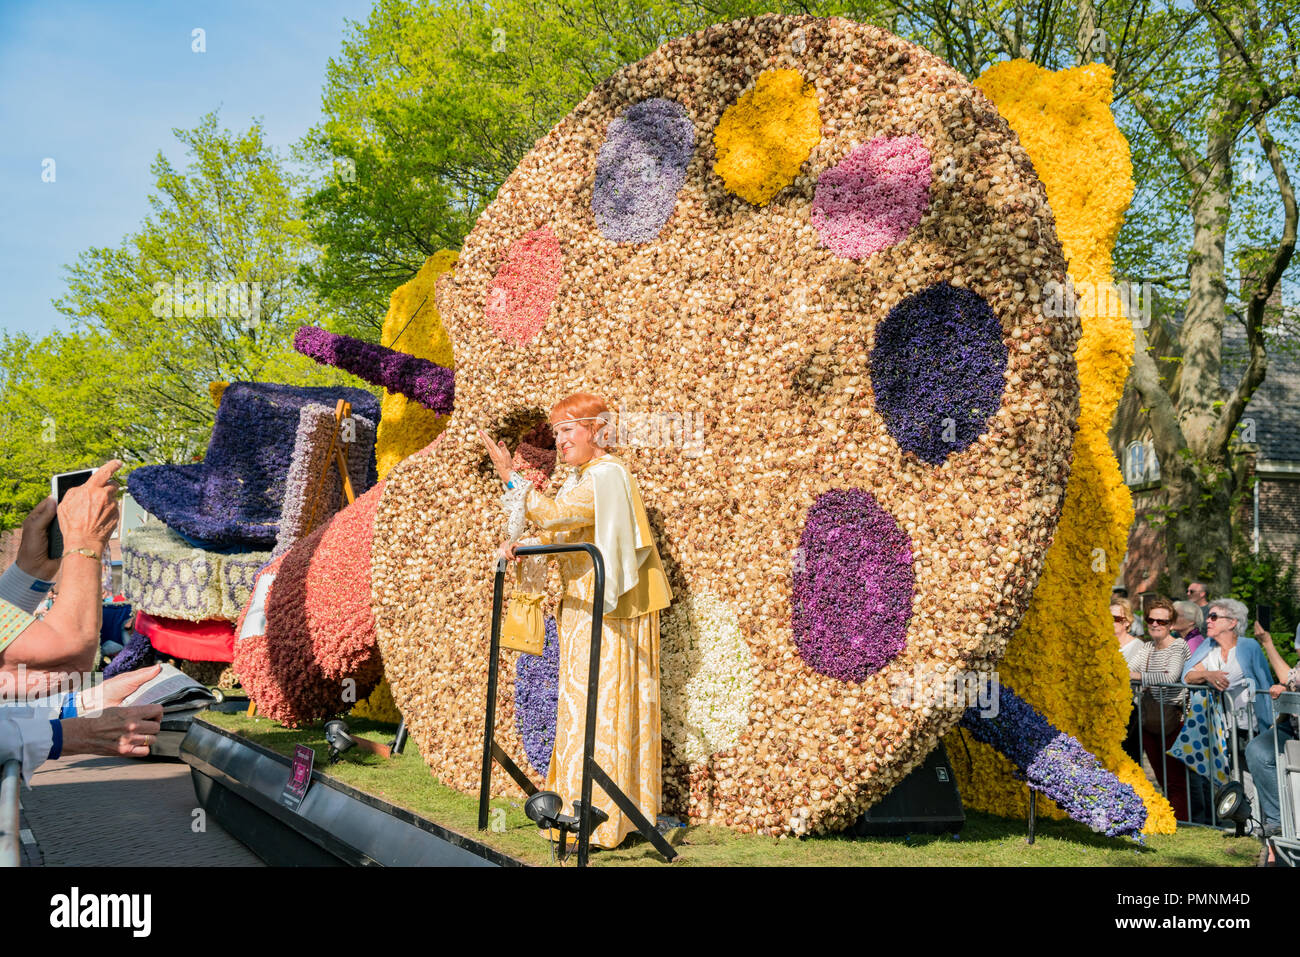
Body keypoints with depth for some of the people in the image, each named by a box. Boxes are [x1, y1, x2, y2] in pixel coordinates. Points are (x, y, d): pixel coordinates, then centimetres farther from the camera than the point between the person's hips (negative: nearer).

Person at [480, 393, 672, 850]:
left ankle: (600, 818, 0)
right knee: (583, 705, 14)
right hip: (585, 610, 10)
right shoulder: (582, 476, 15)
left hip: (612, 610, -10)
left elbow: (554, 515, -25)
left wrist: (509, 475, -23)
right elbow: (560, 533, 12)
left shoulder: (608, 475, -15)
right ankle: (582, 808, 24)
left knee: (600, 704, -7)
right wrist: (519, 543, -5)